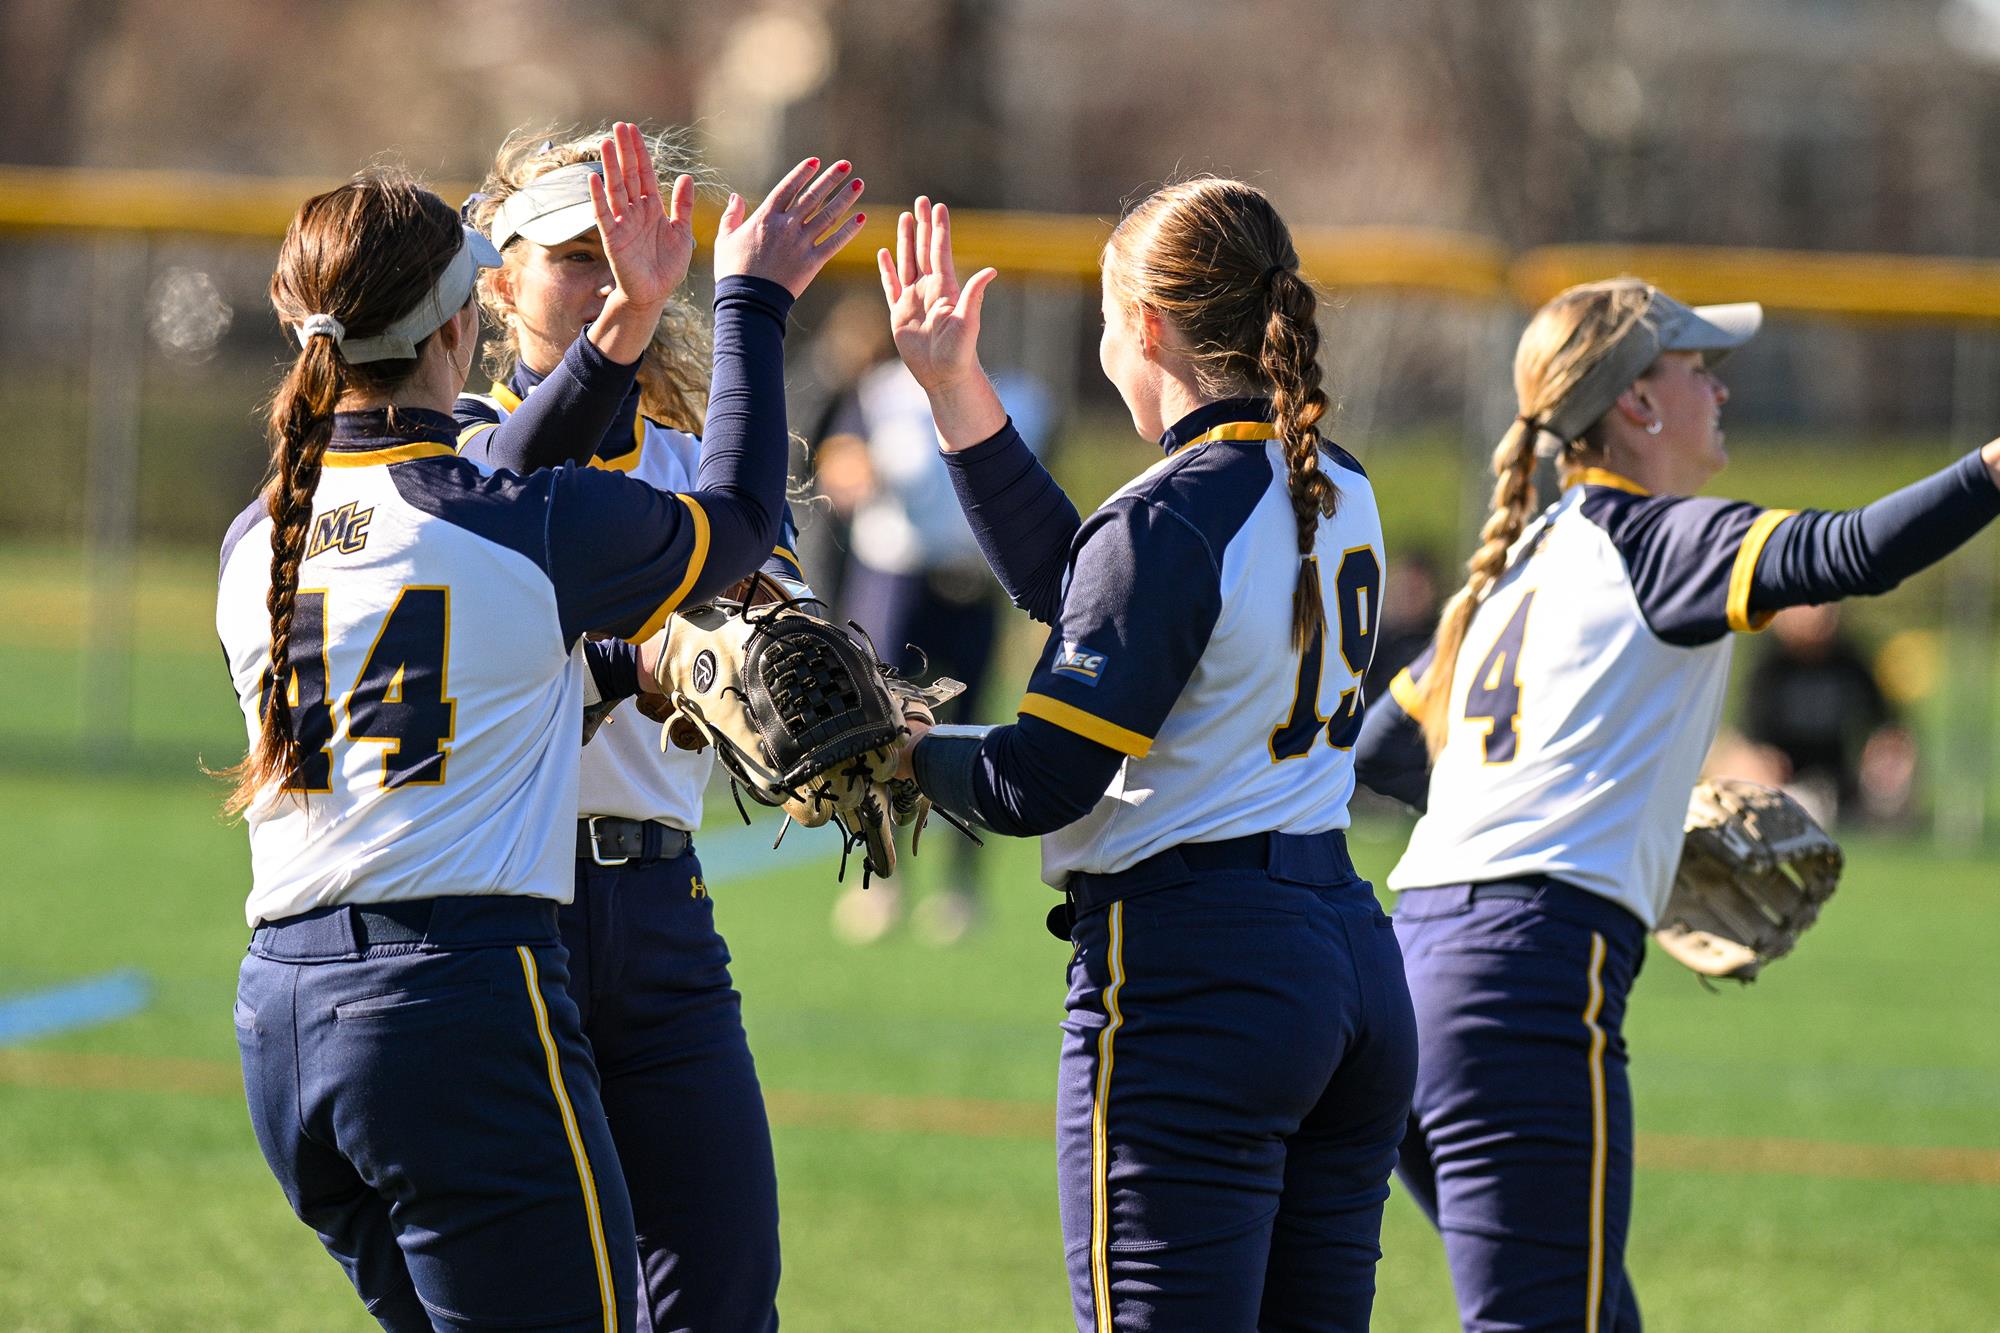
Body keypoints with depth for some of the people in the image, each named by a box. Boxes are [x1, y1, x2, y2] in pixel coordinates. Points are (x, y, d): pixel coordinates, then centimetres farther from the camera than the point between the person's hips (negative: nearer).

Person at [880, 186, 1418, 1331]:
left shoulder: (1173, 517, -15)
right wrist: (955, 388, 16)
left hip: (1191, 978, -8)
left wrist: (912, 750, 4)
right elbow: (1073, 585, 18)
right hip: (1356, 964, 8)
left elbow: (1040, 783, -16)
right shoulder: (1340, 497, 11)